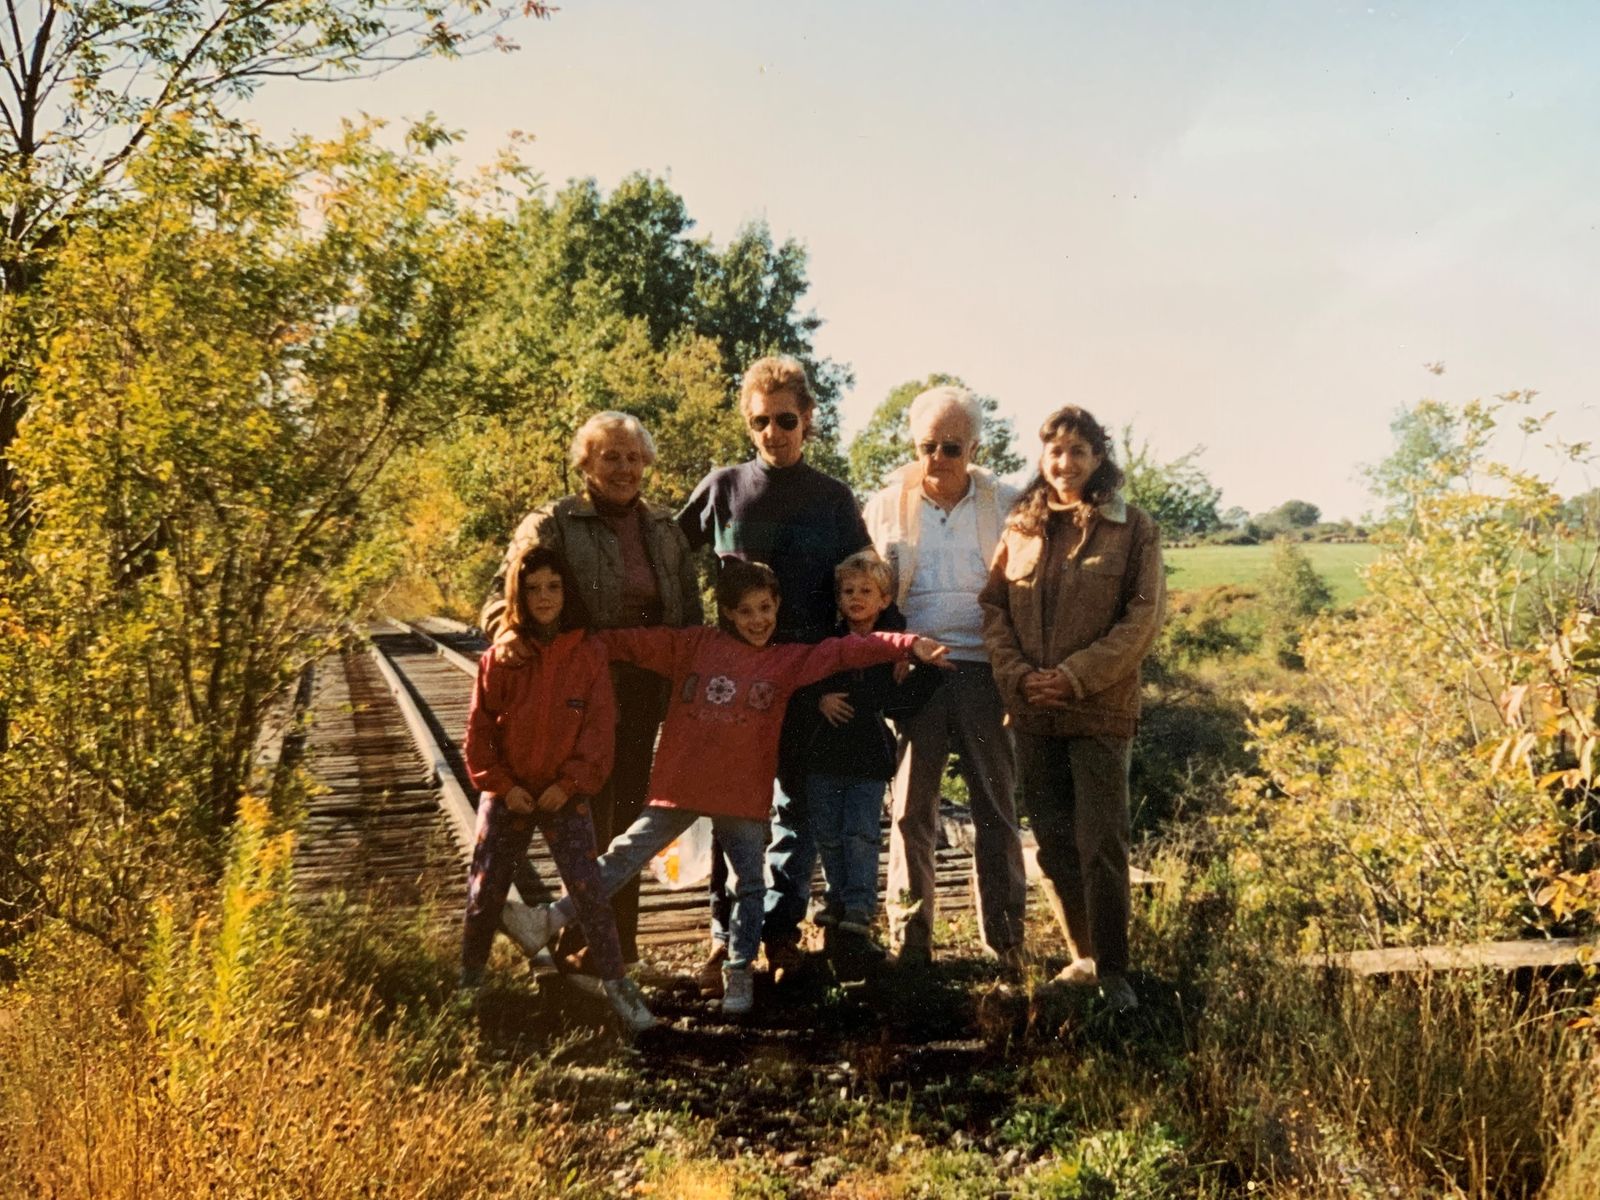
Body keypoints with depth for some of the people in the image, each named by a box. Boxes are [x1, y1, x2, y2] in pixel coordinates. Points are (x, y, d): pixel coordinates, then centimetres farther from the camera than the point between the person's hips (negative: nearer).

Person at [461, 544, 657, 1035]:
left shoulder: (589, 653, -4)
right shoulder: (501, 657, -3)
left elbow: (599, 725, -4)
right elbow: (478, 729, 0)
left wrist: (570, 783, -10)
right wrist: (502, 785, -8)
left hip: (565, 796, -1)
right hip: (508, 796, 1)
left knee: (589, 893, -8)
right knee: (484, 895, 8)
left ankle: (617, 986, 3)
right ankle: (468, 985, 26)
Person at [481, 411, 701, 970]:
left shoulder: (664, 527, 11)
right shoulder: (553, 524, -4)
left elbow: (690, 611, 15)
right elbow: (505, 590, -12)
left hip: (642, 693, 5)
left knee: (629, 813, 12)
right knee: (589, 817, -2)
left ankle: (621, 944, 24)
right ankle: (580, 945, 11)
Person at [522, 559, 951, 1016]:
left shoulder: (789, 661, 4)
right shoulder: (692, 646, 5)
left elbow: (844, 650, -6)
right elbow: (636, 643, 1)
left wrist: (907, 644, -16)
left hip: (743, 795, 1)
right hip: (680, 786, -1)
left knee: (747, 884, 7)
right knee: (624, 856, 4)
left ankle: (738, 972, 20)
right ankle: (560, 914, 14)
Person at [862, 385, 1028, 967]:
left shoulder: (1004, 504, 6)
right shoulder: (887, 504, 7)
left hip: (983, 671, 0)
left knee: (996, 809, 4)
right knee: (910, 809, 3)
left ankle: (1005, 942, 14)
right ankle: (909, 942, 12)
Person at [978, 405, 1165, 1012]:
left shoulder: (1133, 529, 0)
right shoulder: (1020, 526, 10)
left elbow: (1143, 618, -6)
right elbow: (992, 605, 7)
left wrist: (1076, 676, -13)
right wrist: (1017, 673, -9)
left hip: (1099, 708, -4)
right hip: (1033, 711, 4)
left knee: (1100, 844, -5)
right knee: (1053, 842, 9)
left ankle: (1113, 972, 4)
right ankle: (1083, 957, 22)